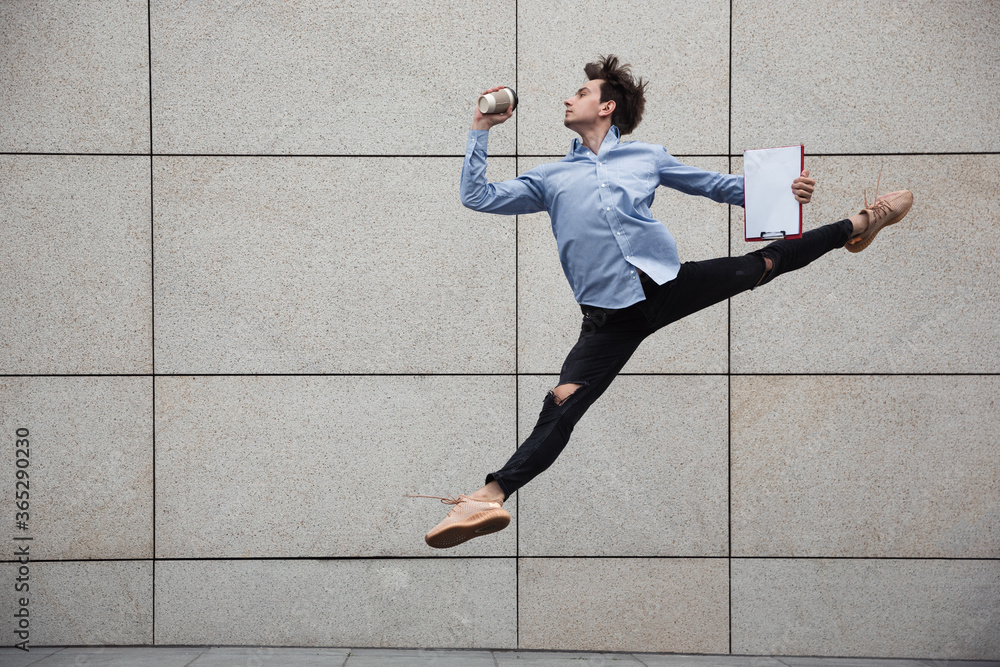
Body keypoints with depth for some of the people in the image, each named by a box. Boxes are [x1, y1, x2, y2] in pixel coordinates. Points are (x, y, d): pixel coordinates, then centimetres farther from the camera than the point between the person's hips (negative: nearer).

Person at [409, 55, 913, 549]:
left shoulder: (648, 156, 17)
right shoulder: (552, 178, 21)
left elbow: (721, 187, 22)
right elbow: (478, 197, 18)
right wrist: (481, 129, 17)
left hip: (669, 284, 1)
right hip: (610, 316, 0)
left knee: (763, 264, 7)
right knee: (561, 408, -15)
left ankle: (856, 226, 29)